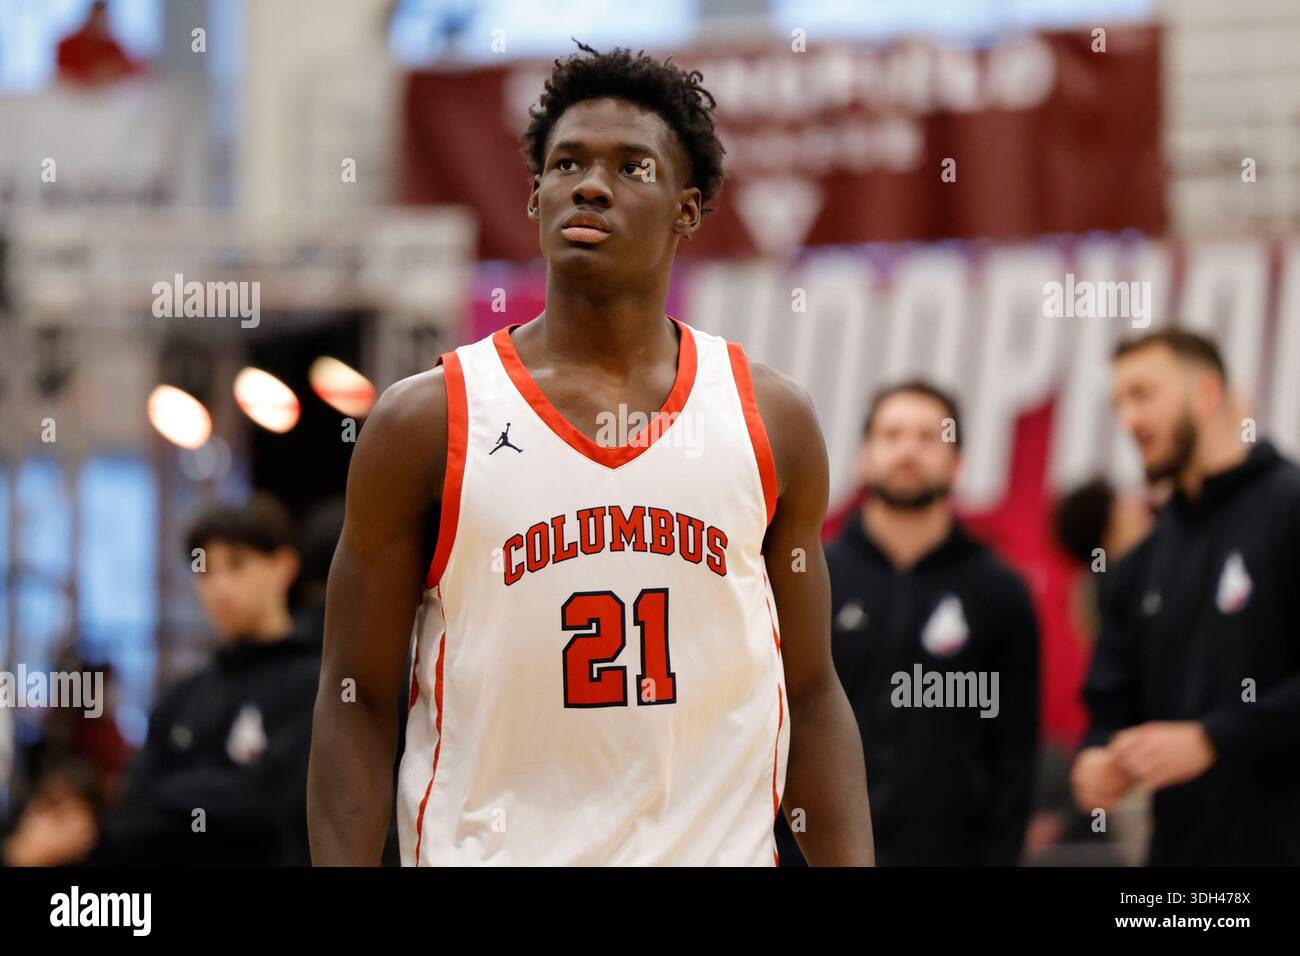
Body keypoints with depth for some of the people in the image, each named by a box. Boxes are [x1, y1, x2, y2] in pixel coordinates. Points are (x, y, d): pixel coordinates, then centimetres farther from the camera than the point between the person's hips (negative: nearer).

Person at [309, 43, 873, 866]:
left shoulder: (772, 421, 5)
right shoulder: (426, 422, -2)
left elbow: (813, 696, 9)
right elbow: (357, 704, -2)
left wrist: (851, 863, 0)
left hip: (714, 845, 2)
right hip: (490, 849, -2)